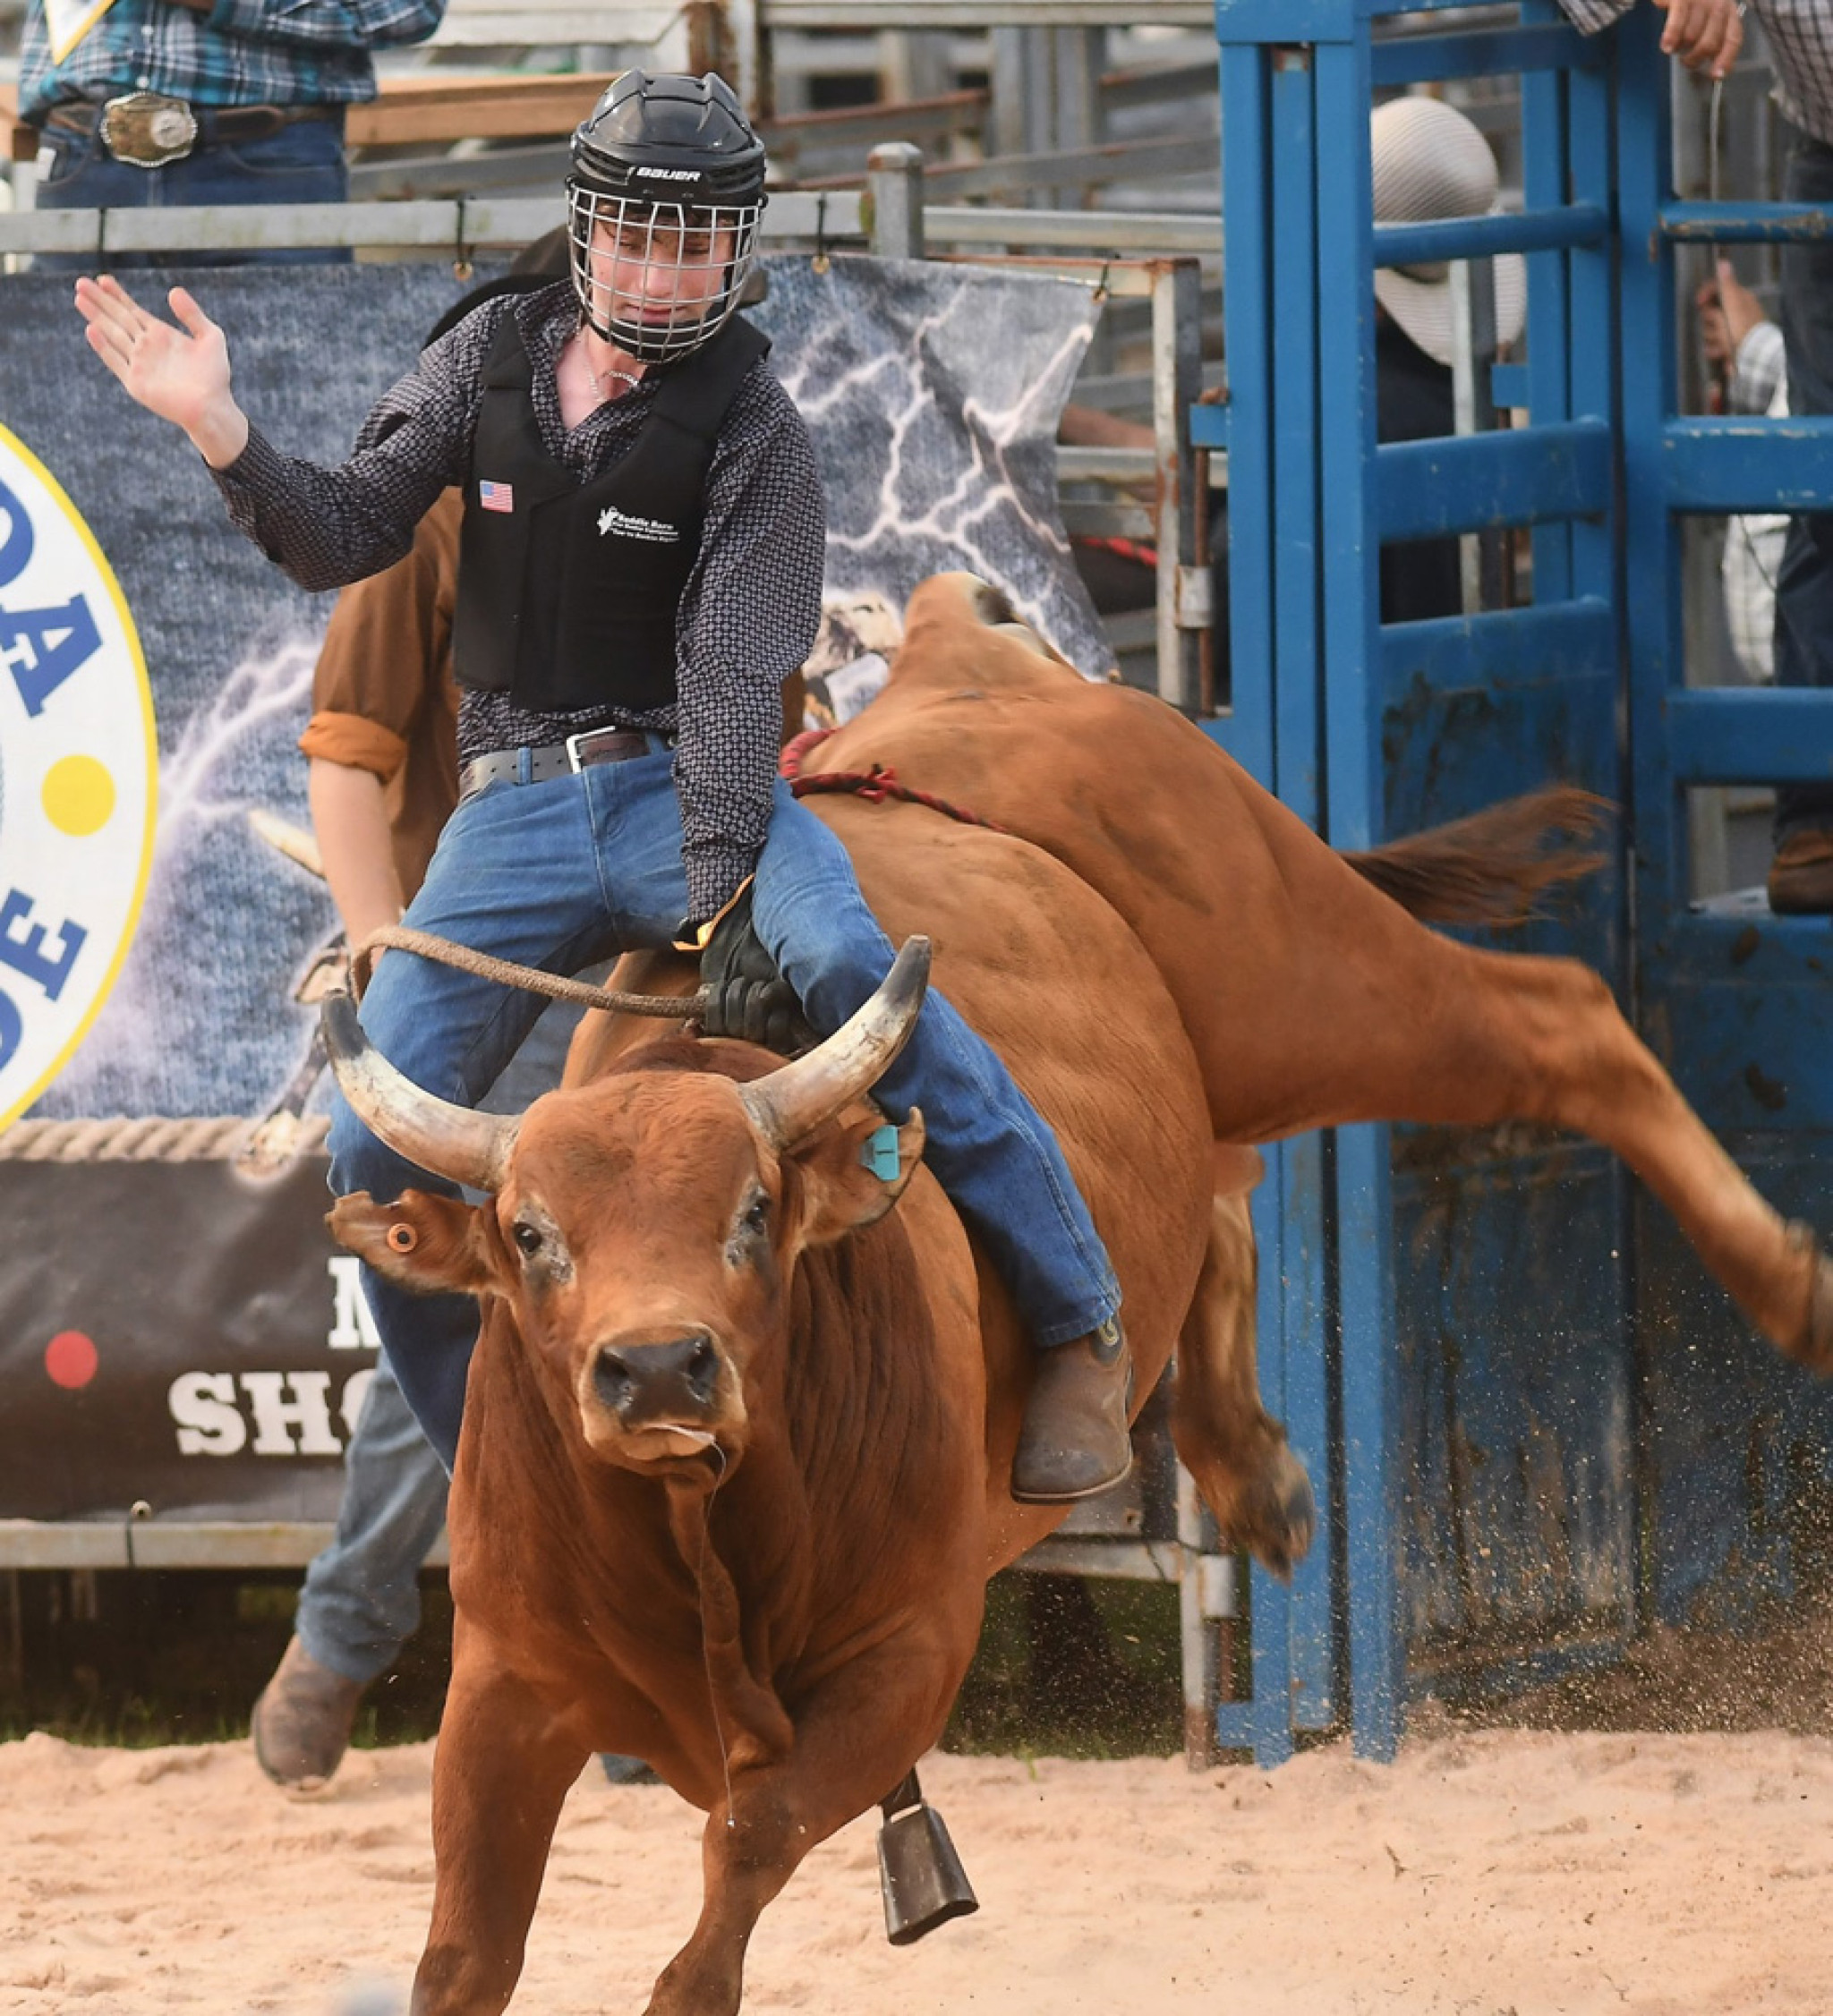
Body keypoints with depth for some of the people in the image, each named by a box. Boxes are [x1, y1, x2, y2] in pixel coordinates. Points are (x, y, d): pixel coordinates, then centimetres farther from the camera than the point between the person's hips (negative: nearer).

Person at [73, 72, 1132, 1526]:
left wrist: (722, 890, -26)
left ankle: (1081, 1325, -24)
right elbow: (347, 540, 8)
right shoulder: (492, 361, 6)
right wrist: (226, 437, -10)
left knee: (840, 961, -34)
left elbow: (733, 671, -14)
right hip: (512, 805, 4)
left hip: (683, 787, -4)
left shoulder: (751, 429, -5)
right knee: (375, 1146, -9)